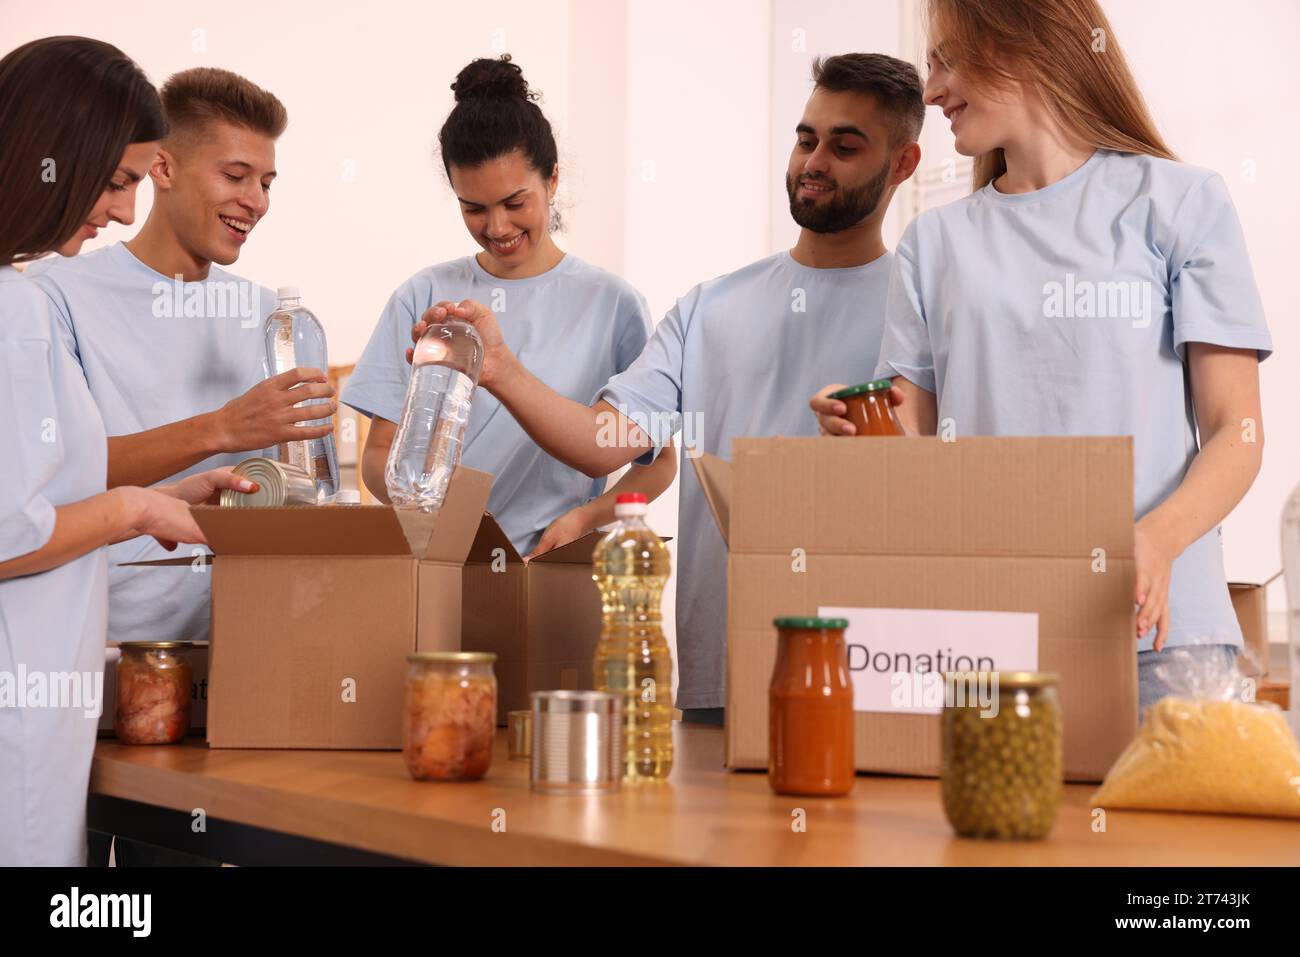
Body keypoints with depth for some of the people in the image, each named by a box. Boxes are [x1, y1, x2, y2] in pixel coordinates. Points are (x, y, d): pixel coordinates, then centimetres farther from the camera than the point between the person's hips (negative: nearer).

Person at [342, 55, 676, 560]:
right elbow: (378, 453, 11)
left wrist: (586, 518, -10)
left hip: (557, 563, -1)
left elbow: (658, 460, 9)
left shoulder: (610, 303, 5)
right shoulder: (423, 297, 11)